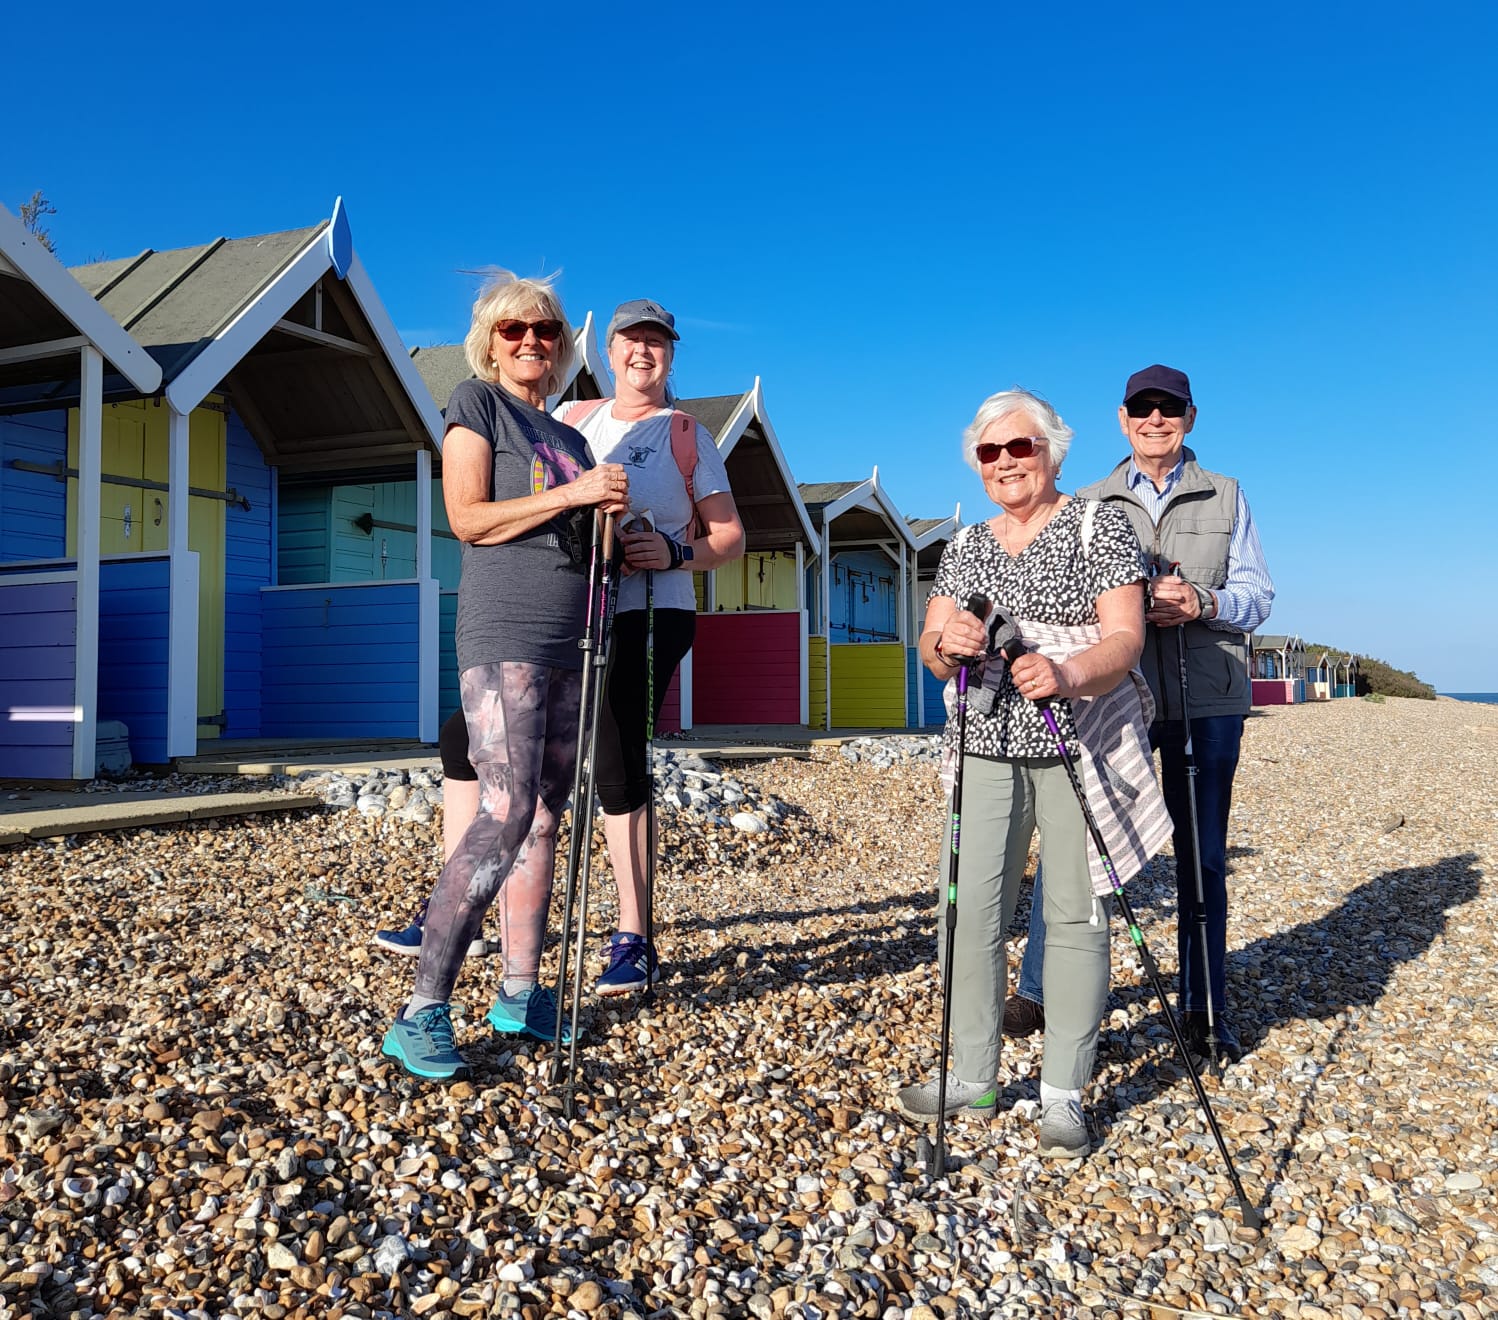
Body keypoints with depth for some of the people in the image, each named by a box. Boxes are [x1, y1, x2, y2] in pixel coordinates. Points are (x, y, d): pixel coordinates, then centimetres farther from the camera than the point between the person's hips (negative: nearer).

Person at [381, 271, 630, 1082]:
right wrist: (573, 494, -14)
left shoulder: (568, 437, 22)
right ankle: (421, 1014, -12)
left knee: (545, 819, 7)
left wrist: (610, 517, 5)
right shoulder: (477, 404, 3)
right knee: (505, 814, -18)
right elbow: (468, 519, -10)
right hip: (504, 635, -7)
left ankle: (520, 994, 15)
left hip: (569, 645, 7)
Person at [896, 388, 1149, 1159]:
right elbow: (933, 653, 7)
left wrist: (1066, 675, -30)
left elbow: (1125, 638, -10)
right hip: (985, 746, 4)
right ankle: (971, 1079, 13)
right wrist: (946, 643, -17)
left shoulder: (1100, 528, 0)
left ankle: (1063, 1094, 10)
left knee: (1075, 914, -1)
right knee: (970, 908, 0)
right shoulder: (964, 547, 14)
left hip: (1079, 746, -4)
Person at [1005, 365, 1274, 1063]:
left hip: (1207, 703, 1)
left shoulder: (1226, 497, 13)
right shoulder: (1091, 504, 12)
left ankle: (1204, 1008, 21)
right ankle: (1038, 992, 11)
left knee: (1201, 857, 7)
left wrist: (1203, 604, -13)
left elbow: (1257, 594, 9)